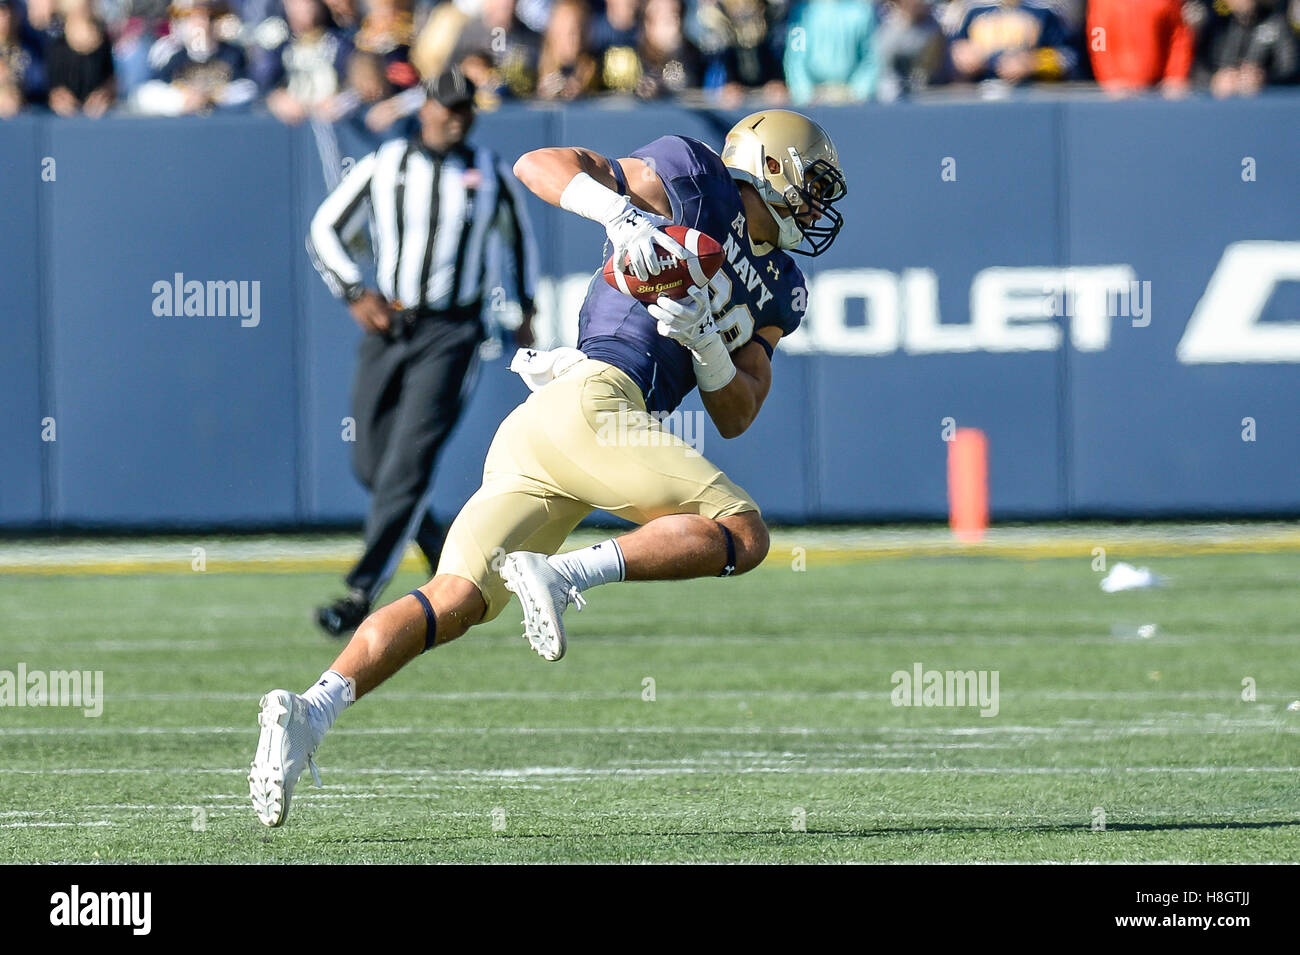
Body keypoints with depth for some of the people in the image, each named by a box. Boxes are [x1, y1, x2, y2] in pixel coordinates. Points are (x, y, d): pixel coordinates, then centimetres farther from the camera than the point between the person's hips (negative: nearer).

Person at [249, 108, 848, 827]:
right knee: (741, 533, -9)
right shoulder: (699, 185, 8)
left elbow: (734, 417, 19)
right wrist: (621, 211, -12)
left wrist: (703, 338, 2)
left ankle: (311, 710, -19)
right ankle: (564, 573, -23)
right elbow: (539, 164, 5)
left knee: (454, 604, -5)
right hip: (592, 397, -8)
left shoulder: (777, 292, 29)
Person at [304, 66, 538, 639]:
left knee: (407, 464, -15)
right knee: (371, 463, 5)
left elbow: (518, 234, 23)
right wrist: (354, 294, -4)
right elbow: (324, 230, 8)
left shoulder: (488, 173, 4)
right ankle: (441, 557, 30)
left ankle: (362, 596, -20)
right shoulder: (384, 166, 3)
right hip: (386, 328, 3)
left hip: (451, 334, -3)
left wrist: (525, 307, 24)